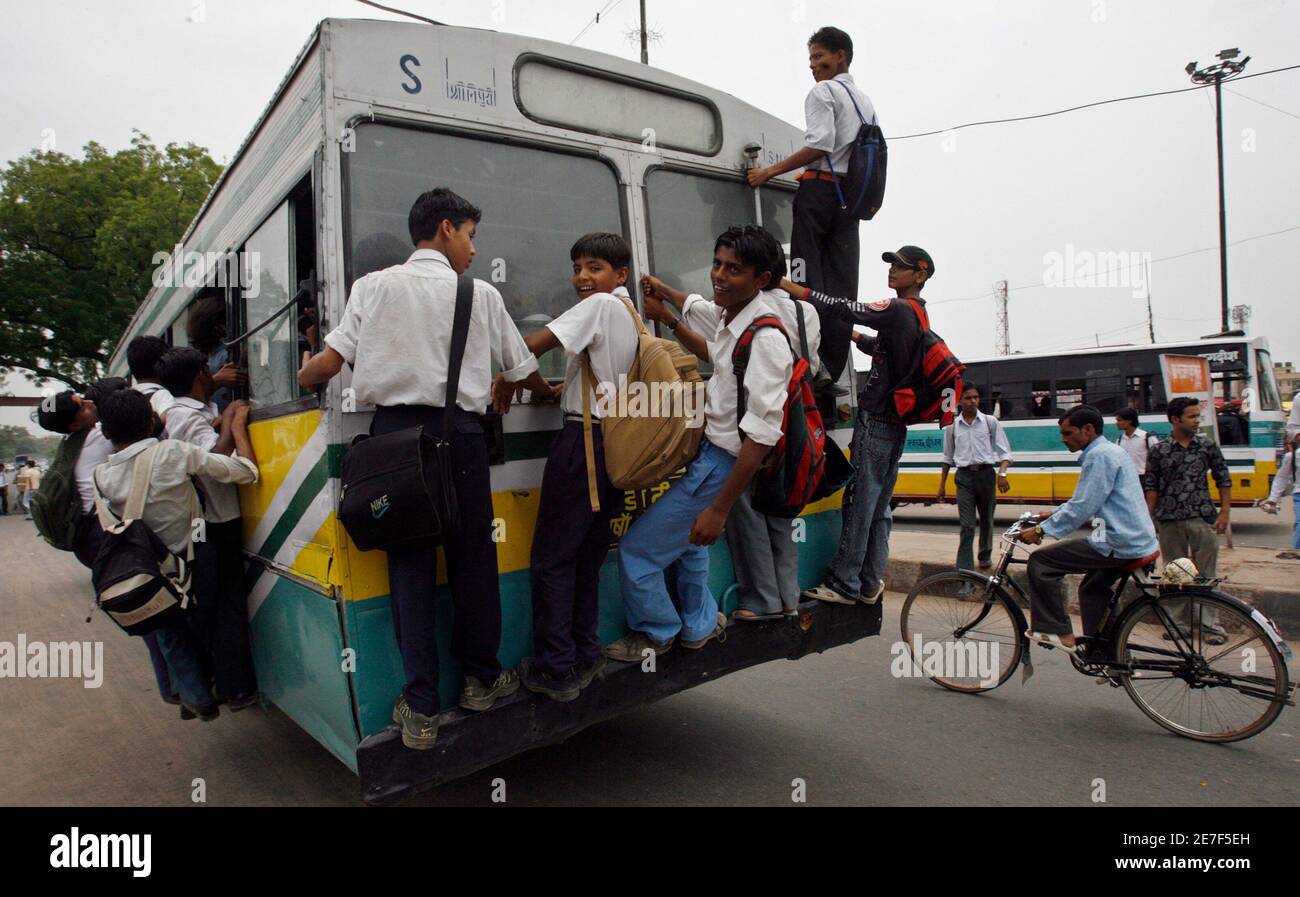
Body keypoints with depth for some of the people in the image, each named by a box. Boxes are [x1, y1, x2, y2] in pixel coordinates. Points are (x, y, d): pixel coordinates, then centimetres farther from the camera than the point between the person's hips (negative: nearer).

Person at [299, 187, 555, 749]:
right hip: (458, 434, -1)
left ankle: (421, 709, 8)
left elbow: (329, 361, 0)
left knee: (410, 563, 5)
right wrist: (549, 392, 35)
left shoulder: (373, 286, 7)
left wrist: (302, 380, 23)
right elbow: (521, 369, 13)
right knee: (472, 559, 12)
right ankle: (481, 678, 28)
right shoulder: (481, 295, 5)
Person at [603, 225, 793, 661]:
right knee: (688, 536, 30)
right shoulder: (728, 315, 1)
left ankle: (656, 631, 28)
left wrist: (719, 508, -27)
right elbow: (694, 307, 28)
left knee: (637, 548, 0)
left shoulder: (765, 339, -25)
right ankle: (698, 626, 50)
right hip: (706, 449, 9)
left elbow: (762, 435, -28)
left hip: (721, 464, -9)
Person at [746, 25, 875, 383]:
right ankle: (833, 367, 1)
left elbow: (820, 145, -15)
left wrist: (770, 172, -12)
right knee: (842, 280, 2)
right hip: (851, 193, 8)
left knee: (809, 275, -8)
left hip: (820, 187, -7)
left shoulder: (823, 91, -1)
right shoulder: (866, 101, 24)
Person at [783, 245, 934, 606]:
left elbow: (846, 309, -20)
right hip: (896, 425, 9)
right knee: (878, 507, 11)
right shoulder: (918, 317, 17)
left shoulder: (899, 309, -11)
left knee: (859, 503, -7)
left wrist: (789, 287, -19)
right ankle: (870, 583, 17)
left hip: (876, 420, -9)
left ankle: (844, 583, -4)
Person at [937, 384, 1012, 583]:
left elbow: (1004, 451, 0)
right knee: (967, 526, -7)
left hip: (985, 474, 0)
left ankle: (985, 555, 45)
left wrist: (1002, 473, -18)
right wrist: (942, 486, 12)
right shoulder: (952, 426, 5)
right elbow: (948, 458, 13)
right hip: (964, 477, 0)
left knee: (986, 520, 15)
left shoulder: (990, 422, 2)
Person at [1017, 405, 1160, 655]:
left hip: (1120, 544, -11)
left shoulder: (1100, 455, -16)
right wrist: (1054, 515, 20)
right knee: (1092, 588, 26)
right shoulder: (1108, 451, 17)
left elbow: (1082, 508, -21)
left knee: (1040, 562, -10)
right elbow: (1084, 501, 25)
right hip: (1135, 541, 11)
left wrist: (1041, 529, -15)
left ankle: (1058, 632, -4)